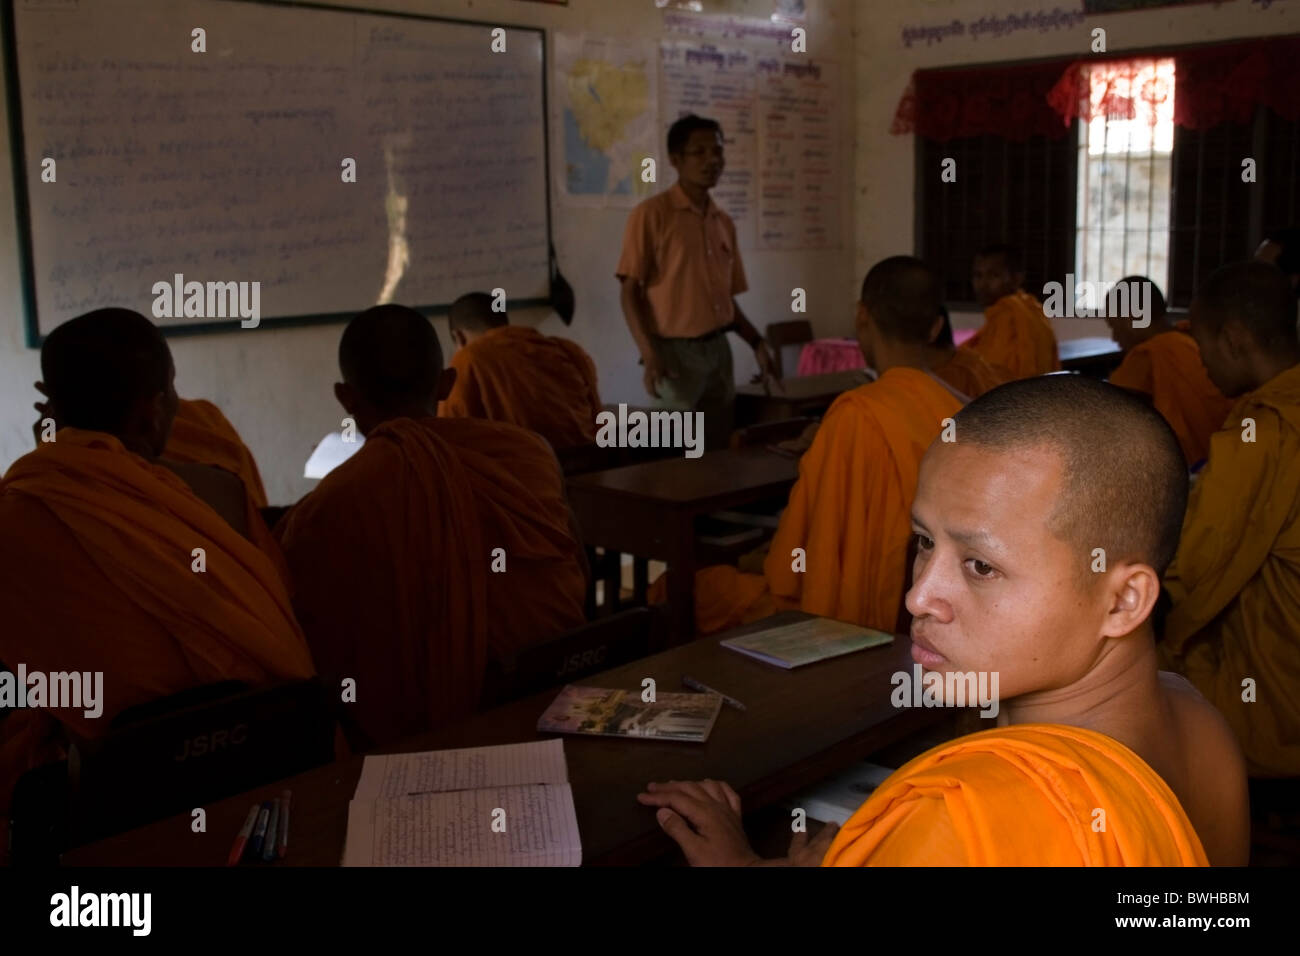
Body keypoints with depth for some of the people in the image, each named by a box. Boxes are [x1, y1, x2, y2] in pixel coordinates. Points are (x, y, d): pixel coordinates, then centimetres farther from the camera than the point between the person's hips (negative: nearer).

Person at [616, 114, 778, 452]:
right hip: (675, 352, -6)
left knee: (719, 450, 8)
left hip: (718, 350, 6)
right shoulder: (651, 214, -6)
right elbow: (630, 291, -9)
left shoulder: (724, 222, 13)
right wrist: (649, 355, -19)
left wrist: (756, 343, 8)